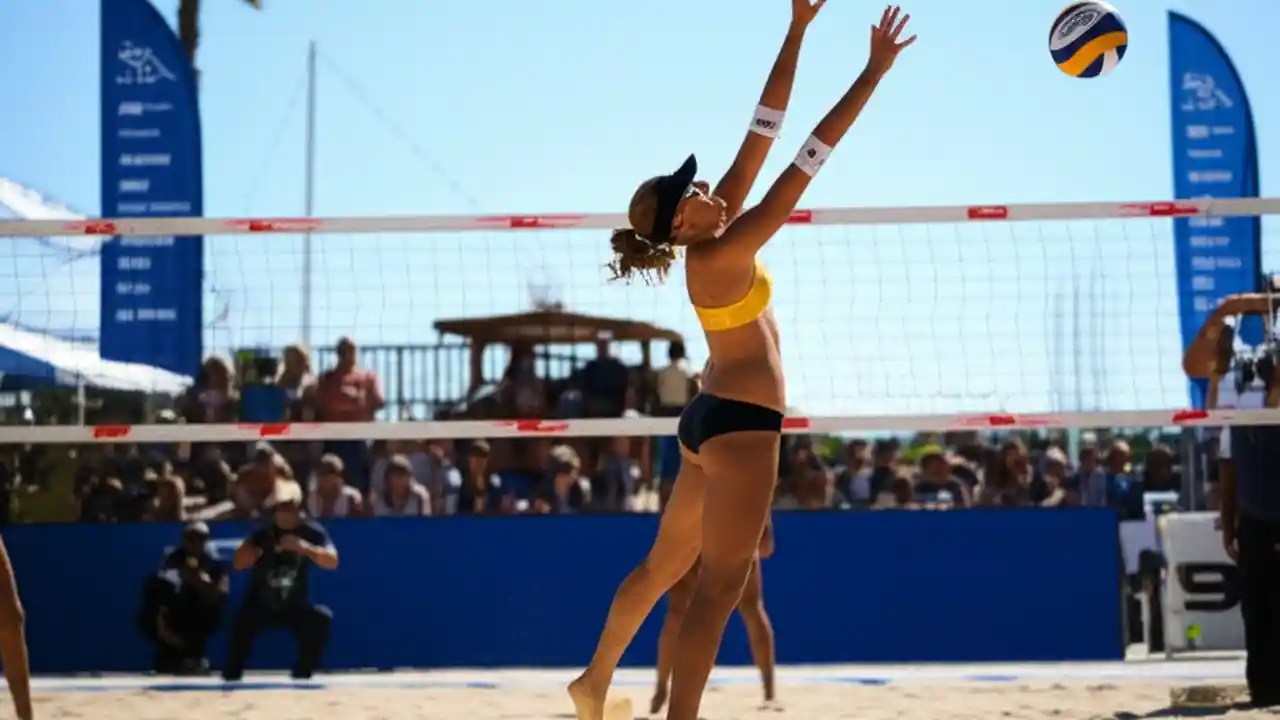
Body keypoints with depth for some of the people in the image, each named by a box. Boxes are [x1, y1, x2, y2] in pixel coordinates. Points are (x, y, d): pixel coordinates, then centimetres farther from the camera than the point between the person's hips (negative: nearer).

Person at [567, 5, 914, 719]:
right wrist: (874, 73, -20)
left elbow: (764, 134, 3)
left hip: (718, 417, 10)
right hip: (740, 419, -10)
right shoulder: (716, 257, -19)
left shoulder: (717, 237, 3)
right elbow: (804, 165, -21)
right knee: (721, 581, -11)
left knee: (665, 563, 21)